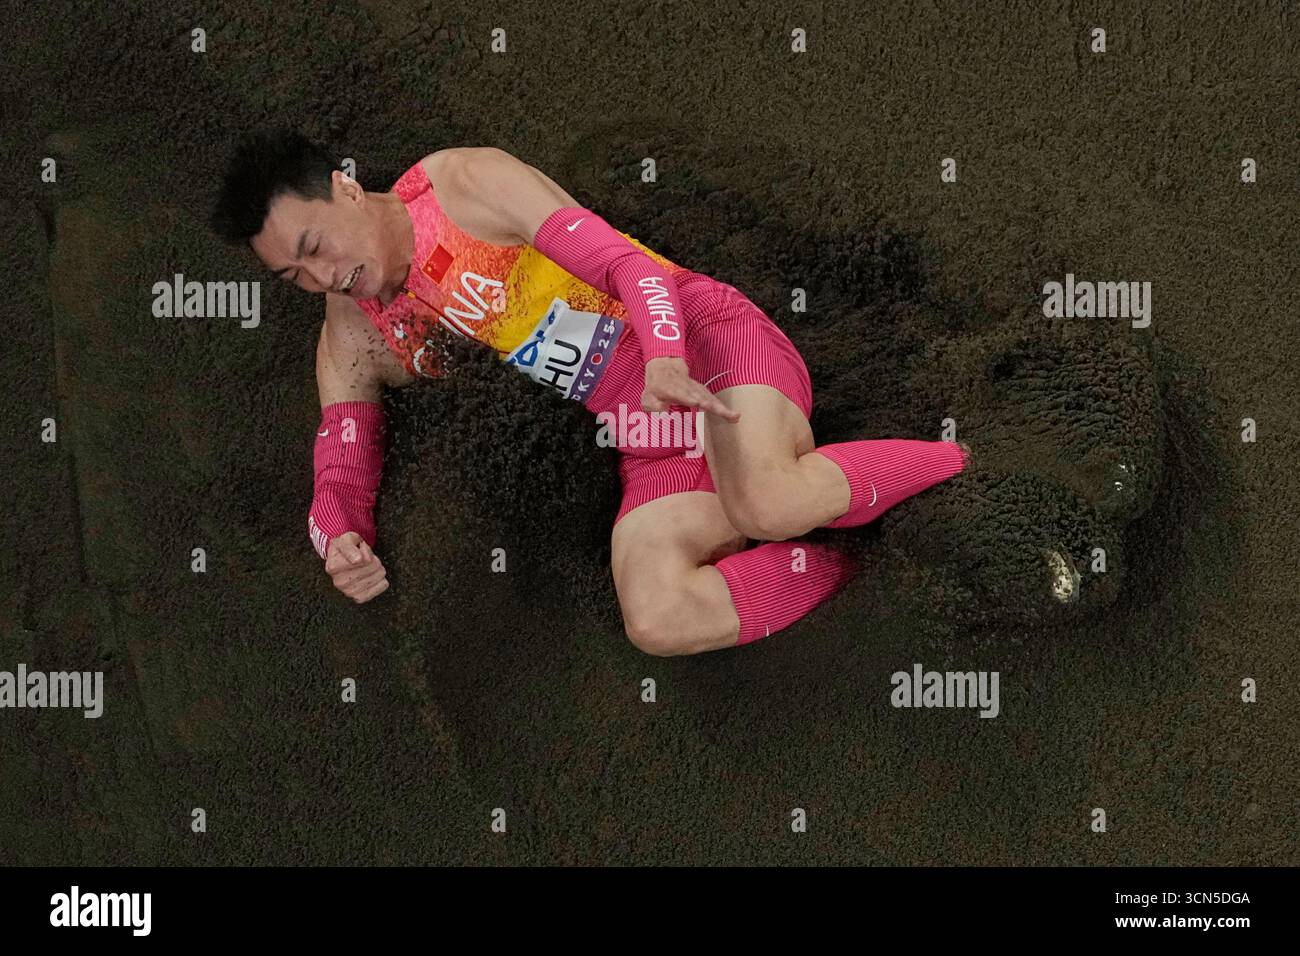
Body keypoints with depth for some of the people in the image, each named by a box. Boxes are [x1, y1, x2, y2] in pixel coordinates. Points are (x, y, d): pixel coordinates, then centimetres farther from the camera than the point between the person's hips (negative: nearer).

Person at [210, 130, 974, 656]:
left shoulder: (466, 186, -6)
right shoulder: (354, 341, 9)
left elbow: (623, 260, -12)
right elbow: (339, 481, 5)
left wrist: (666, 360, -32)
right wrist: (340, 546, -20)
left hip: (706, 339, -5)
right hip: (647, 442, 5)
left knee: (770, 505, -37)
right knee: (657, 620, -26)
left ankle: (966, 470, -12)